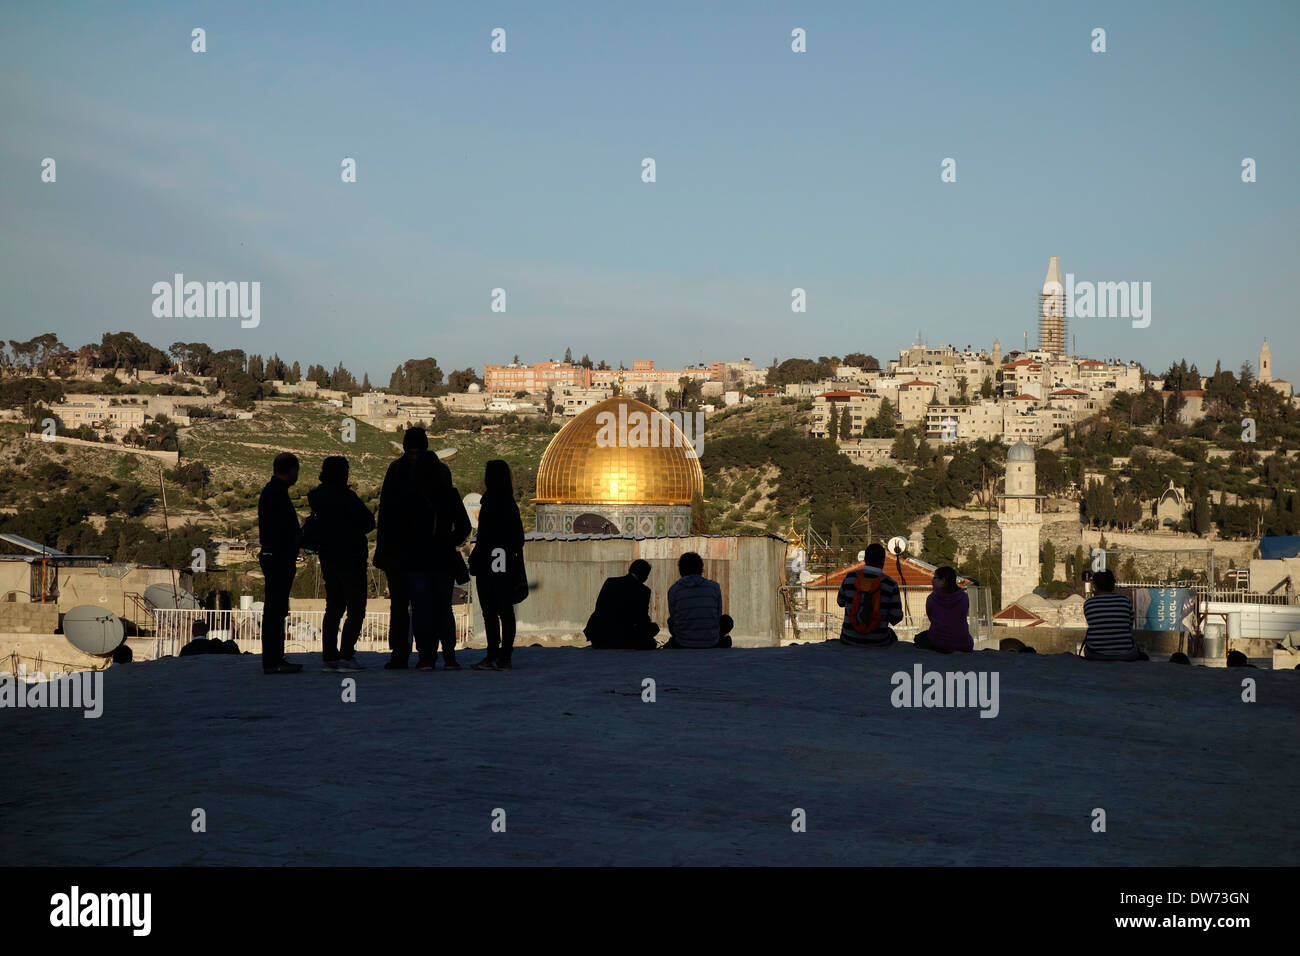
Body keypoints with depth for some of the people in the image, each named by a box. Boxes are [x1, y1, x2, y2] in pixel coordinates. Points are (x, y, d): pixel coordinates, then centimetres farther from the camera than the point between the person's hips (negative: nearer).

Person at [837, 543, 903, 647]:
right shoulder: (890, 584, -13)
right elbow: (897, 617, -7)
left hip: (850, 639, 1)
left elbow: (840, 602, 9)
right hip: (877, 642, -1)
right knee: (892, 634, 34)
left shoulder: (850, 577, -8)